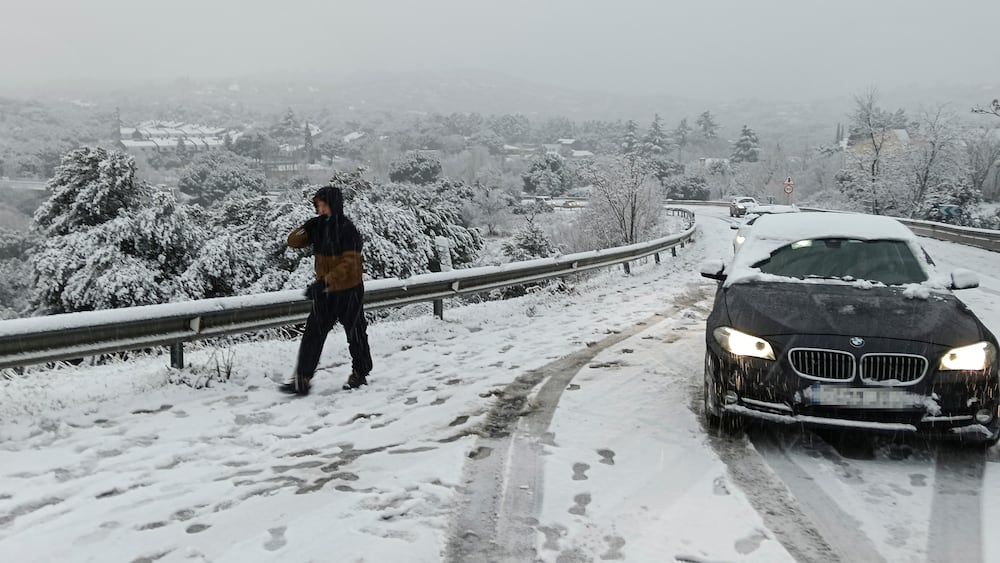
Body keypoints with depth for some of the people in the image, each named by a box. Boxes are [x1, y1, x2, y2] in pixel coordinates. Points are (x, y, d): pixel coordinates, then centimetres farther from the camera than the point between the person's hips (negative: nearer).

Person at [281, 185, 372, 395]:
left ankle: (360, 374, 28)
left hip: (349, 291, -6)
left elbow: (349, 263, -25)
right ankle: (302, 379, 3)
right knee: (312, 334, 1)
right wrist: (306, 229, -14)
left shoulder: (348, 230, -18)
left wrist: (325, 281, -33)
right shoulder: (318, 226, 3)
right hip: (325, 291, 6)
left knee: (355, 334, 9)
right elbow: (293, 242, 5)